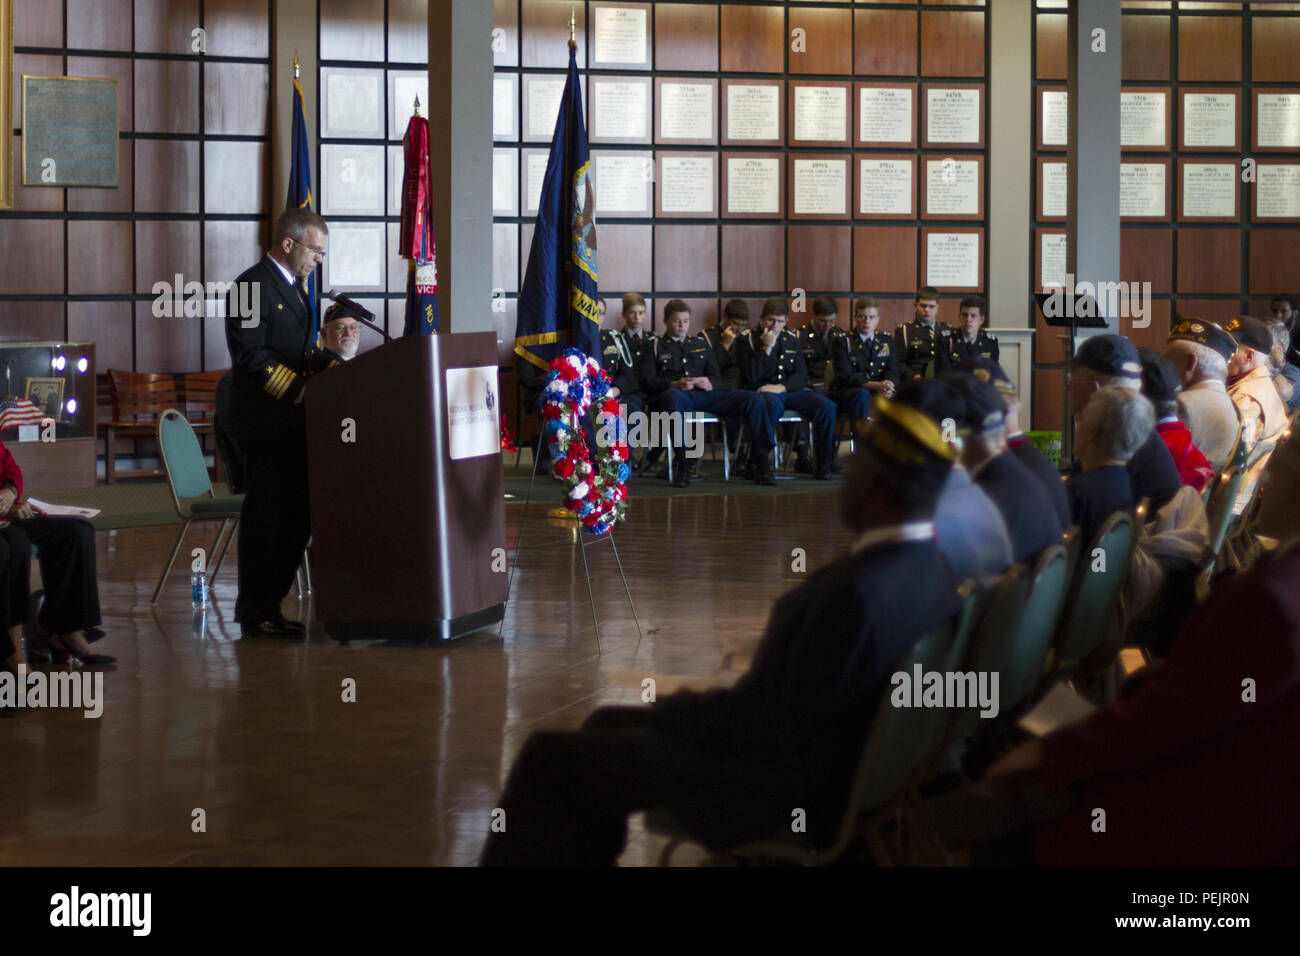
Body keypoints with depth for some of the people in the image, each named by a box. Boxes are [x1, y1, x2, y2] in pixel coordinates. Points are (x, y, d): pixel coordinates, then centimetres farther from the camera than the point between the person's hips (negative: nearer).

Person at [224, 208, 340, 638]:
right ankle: (256, 615, 3)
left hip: (292, 422, 10)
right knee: (267, 517, -4)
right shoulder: (253, 286, -12)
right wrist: (300, 388, -24)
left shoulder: (292, 287, 19)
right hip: (266, 421, -10)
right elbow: (251, 356, -19)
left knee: (295, 517, 10)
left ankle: (267, 606, 18)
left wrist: (335, 369, 5)